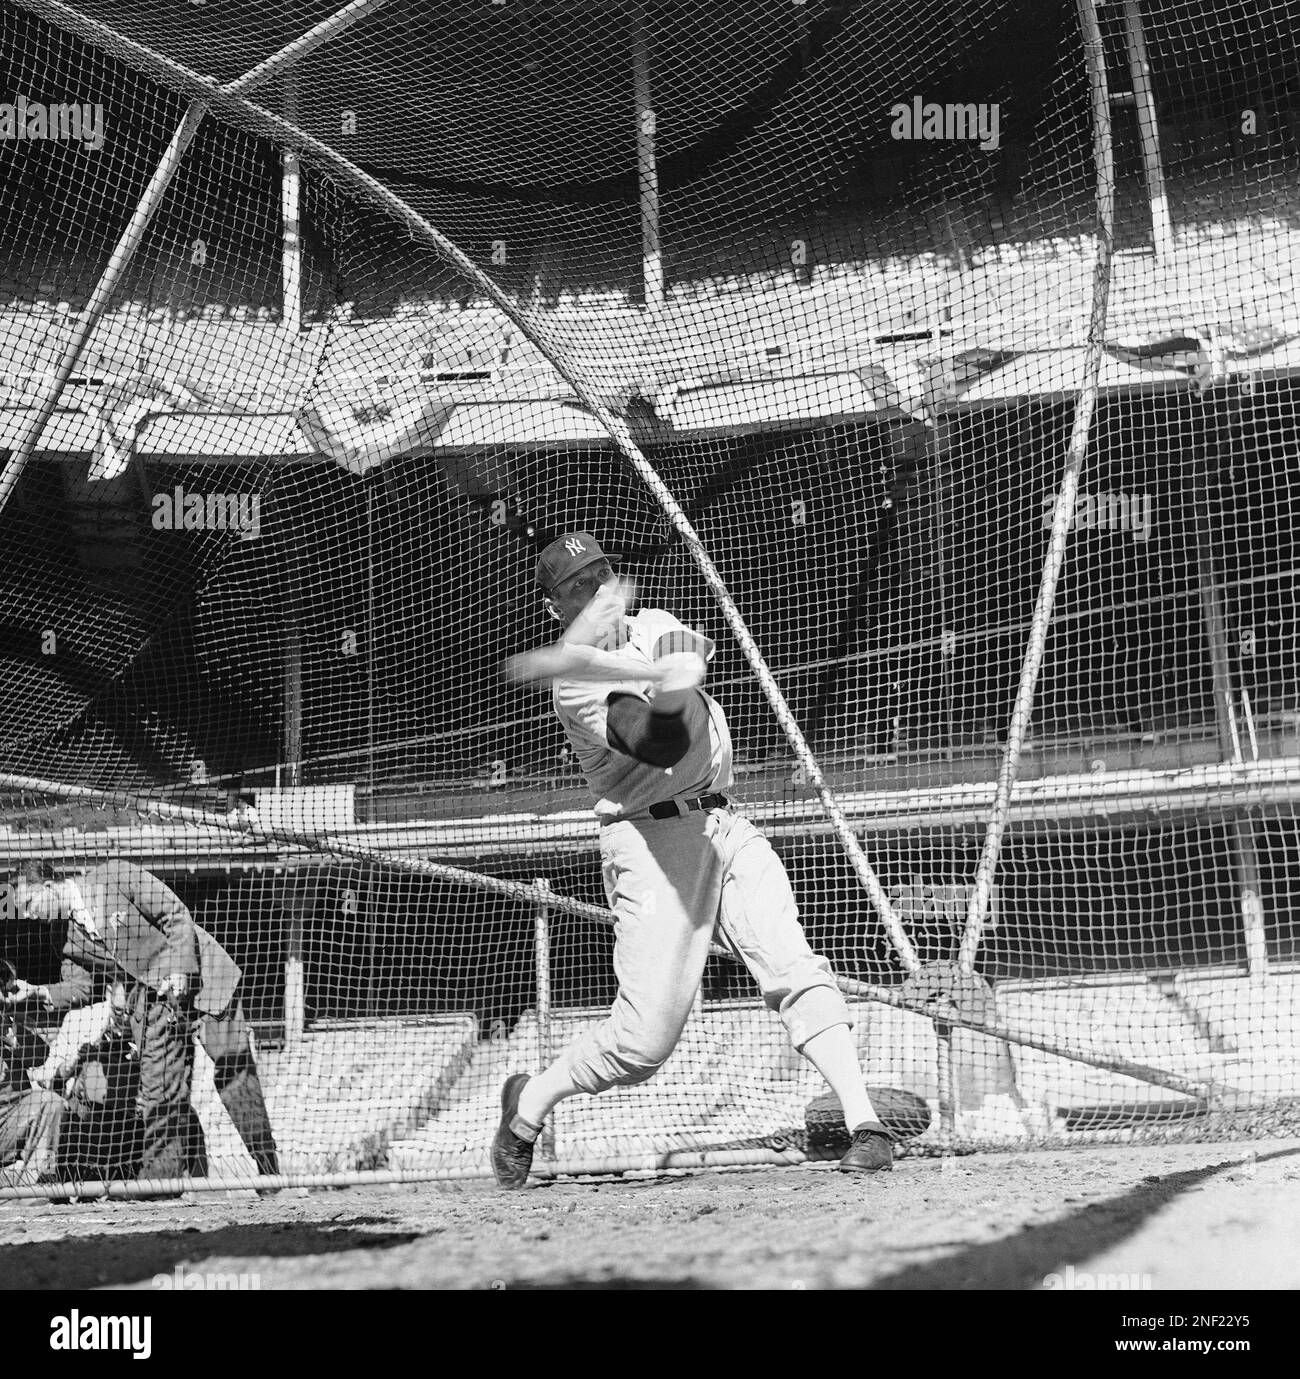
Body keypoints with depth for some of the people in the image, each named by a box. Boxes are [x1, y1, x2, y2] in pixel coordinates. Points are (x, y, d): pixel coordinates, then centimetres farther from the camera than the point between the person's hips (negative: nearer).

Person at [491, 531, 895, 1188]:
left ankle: (864, 1121, -18)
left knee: (792, 966, -15)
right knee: (646, 1037, -7)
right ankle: (530, 1102, 15)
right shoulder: (575, 685, -9)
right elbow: (664, 746, -24)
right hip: (650, 841, -5)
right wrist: (668, 689, -44)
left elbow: (696, 647, -12)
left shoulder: (654, 626, 12)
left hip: (725, 827, 5)